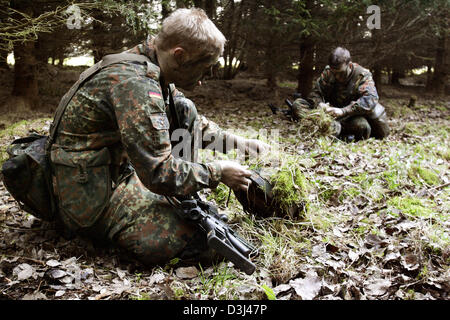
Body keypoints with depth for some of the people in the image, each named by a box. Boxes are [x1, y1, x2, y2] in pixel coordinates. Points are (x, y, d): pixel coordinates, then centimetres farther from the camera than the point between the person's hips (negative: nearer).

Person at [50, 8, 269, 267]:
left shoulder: (151, 70, 3)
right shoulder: (135, 84, -27)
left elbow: (192, 122, 18)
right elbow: (159, 174, -27)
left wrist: (236, 142, 7)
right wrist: (218, 173, -14)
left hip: (118, 171, 9)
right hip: (90, 197, -9)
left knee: (185, 110, 6)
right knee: (204, 243, -18)